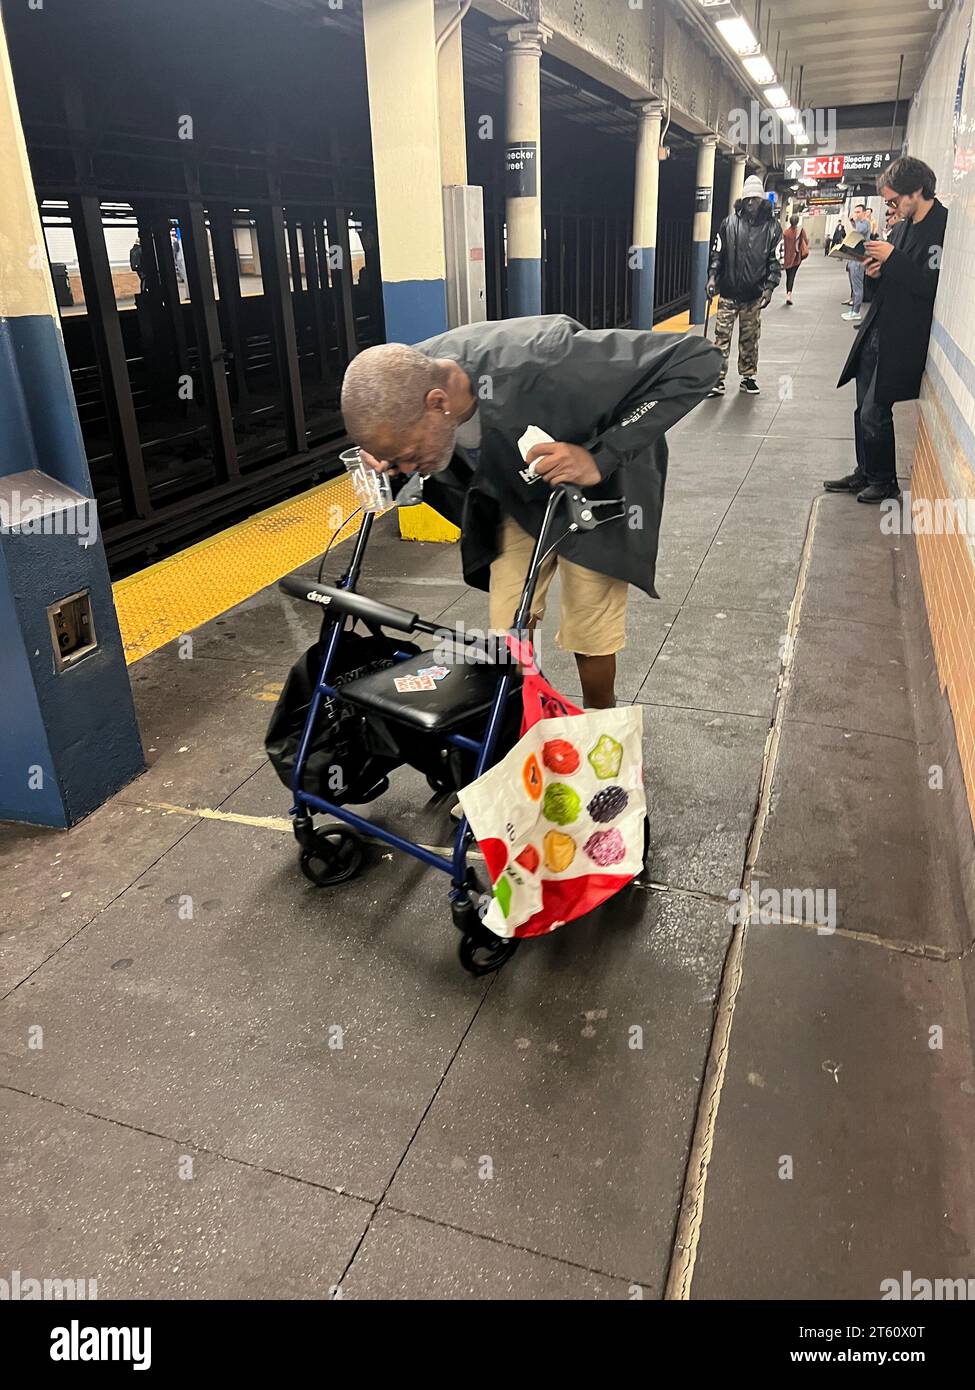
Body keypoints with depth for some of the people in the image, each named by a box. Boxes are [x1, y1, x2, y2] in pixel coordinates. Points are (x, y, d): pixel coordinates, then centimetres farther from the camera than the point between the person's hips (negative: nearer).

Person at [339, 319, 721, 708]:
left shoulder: (541, 363, -43)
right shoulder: (408, 382, -25)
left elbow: (697, 361, -37)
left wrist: (600, 458, -44)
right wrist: (379, 455, -22)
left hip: (594, 492, -4)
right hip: (514, 494, 4)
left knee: (590, 640, 1)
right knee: (507, 635, 2)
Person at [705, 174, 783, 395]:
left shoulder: (772, 227, 1)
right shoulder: (729, 223, 2)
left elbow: (775, 261, 2)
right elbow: (717, 252, 7)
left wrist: (769, 288, -8)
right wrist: (712, 276, -6)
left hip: (754, 295, 0)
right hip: (728, 293, 0)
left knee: (750, 339, 8)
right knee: (722, 336, -3)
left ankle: (748, 377, 18)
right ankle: (718, 379, 1)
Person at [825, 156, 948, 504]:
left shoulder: (944, 227, -13)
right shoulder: (903, 227, 13)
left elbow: (932, 287, -21)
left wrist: (893, 259, -20)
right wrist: (876, 273, -2)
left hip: (902, 341, -8)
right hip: (876, 332, 8)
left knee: (874, 413, -5)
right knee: (864, 409, 13)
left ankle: (884, 482, 13)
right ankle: (865, 474, 27)